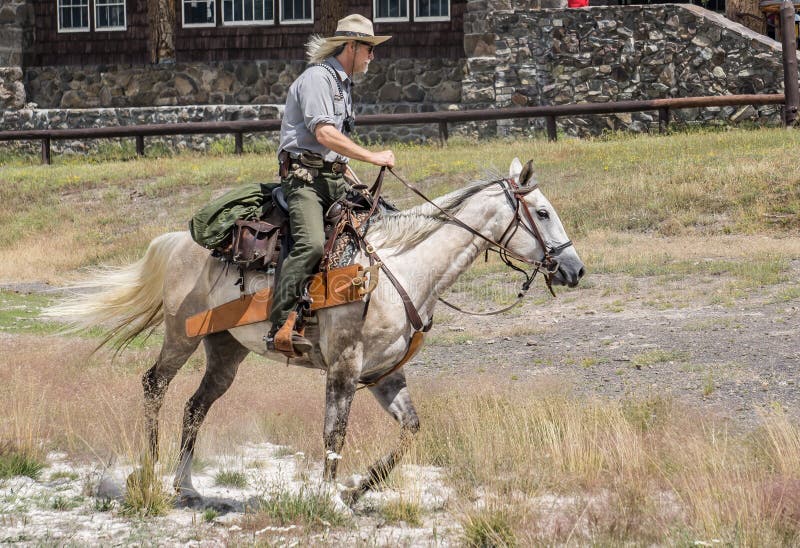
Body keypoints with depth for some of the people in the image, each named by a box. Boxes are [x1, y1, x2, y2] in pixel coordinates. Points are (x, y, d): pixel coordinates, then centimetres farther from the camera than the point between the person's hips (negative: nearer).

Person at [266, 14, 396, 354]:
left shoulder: (344, 84, 24)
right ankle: (279, 327, -34)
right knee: (311, 243, -29)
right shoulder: (317, 78, -8)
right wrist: (372, 157, -17)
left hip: (334, 178, 10)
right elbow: (324, 134, -20)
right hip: (305, 175, -10)